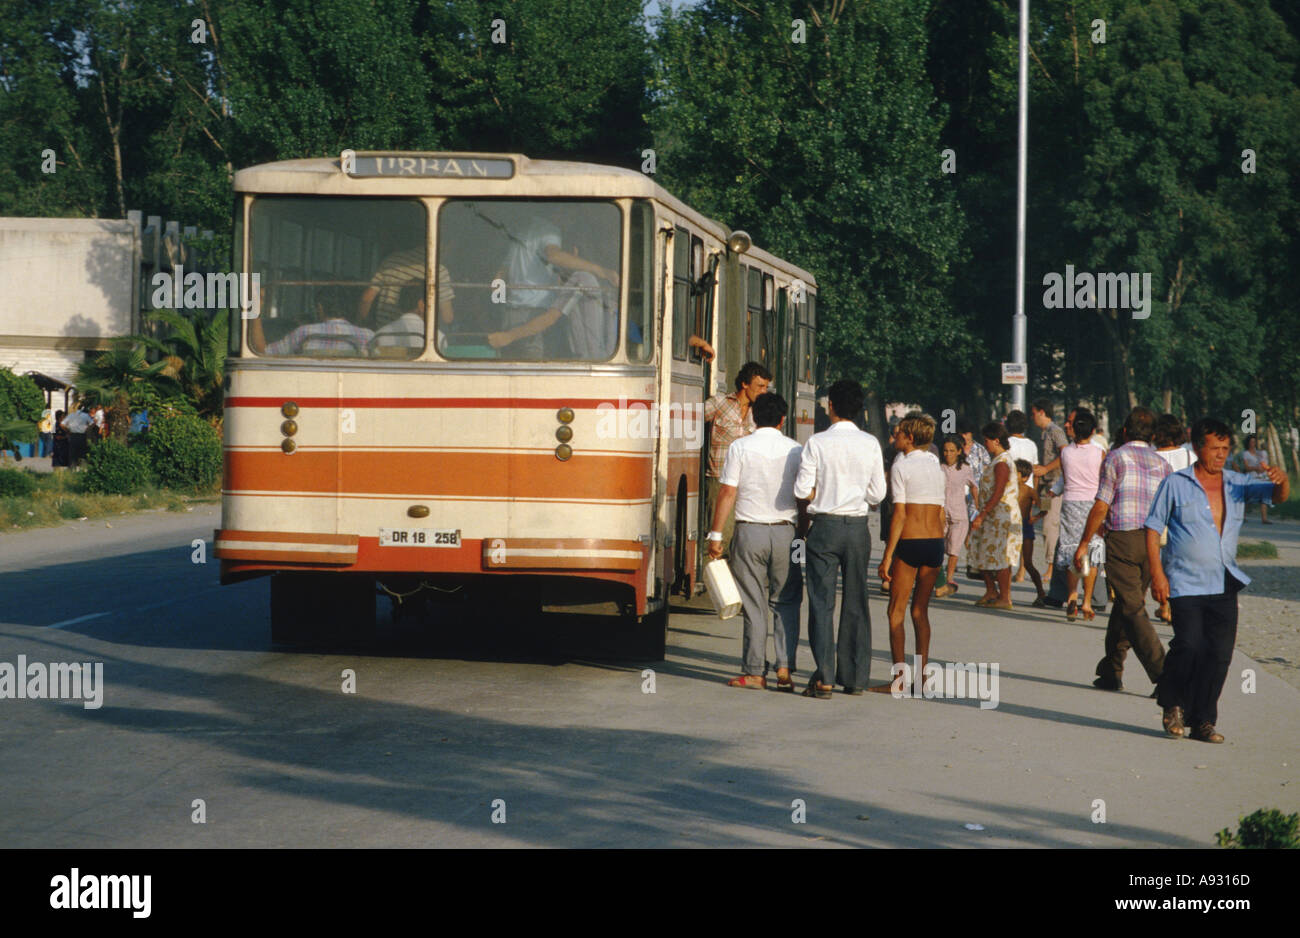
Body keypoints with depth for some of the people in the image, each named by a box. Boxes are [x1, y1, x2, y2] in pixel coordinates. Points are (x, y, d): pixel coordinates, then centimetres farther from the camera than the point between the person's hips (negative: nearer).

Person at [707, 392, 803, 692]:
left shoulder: (739, 447, -3)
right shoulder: (795, 450, 2)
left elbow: (727, 493, -5)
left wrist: (716, 535, -1)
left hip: (750, 531, -1)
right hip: (785, 532, 1)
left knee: (754, 605, 3)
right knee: (786, 603, 10)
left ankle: (754, 672, 5)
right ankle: (785, 668, 2)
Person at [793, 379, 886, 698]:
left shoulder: (817, 442, -8)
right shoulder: (870, 444, 0)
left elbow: (803, 490, -10)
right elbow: (877, 494, 2)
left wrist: (805, 517, 9)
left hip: (825, 527, -3)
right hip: (858, 527, 3)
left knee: (822, 603, 0)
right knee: (856, 603, 10)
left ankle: (824, 677, -7)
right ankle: (855, 677, 13)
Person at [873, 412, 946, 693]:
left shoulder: (901, 465, -6)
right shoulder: (936, 467, 12)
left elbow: (900, 514, -12)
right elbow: (941, 514, 12)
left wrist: (887, 556, -12)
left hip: (909, 543, -6)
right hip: (936, 542, 6)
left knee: (897, 611, -1)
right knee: (920, 609, 13)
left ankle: (899, 677, -7)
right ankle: (922, 674, 10)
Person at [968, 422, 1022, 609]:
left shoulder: (1002, 463, -17)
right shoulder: (1001, 460, 15)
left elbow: (998, 494, -22)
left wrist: (981, 516, -23)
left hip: (1002, 516, -10)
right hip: (993, 517, 10)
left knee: (999, 557, -5)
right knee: (981, 552, 13)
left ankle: (1005, 598, 1)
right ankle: (991, 592, 21)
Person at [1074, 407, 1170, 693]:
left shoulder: (1116, 457, -3)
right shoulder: (1162, 465, 11)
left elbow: (1101, 506, -7)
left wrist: (1083, 543, 0)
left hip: (1121, 540, -5)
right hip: (1151, 541, 5)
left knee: (1133, 610, -7)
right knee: (1123, 606, 16)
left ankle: (1161, 672, -19)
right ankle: (1111, 671, 20)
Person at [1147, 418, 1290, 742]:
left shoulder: (1237, 483, 9)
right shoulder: (1175, 484, 1)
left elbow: (1278, 496, 1)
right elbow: (1153, 528, 2)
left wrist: (1281, 481, -24)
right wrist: (1157, 573, -7)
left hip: (1224, 585, 4)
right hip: (1186, 584, -4)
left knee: (1220, 653, 0)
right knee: (1189, 645, -15)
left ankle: (1203, 722, 9)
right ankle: (1173, 704, 10)